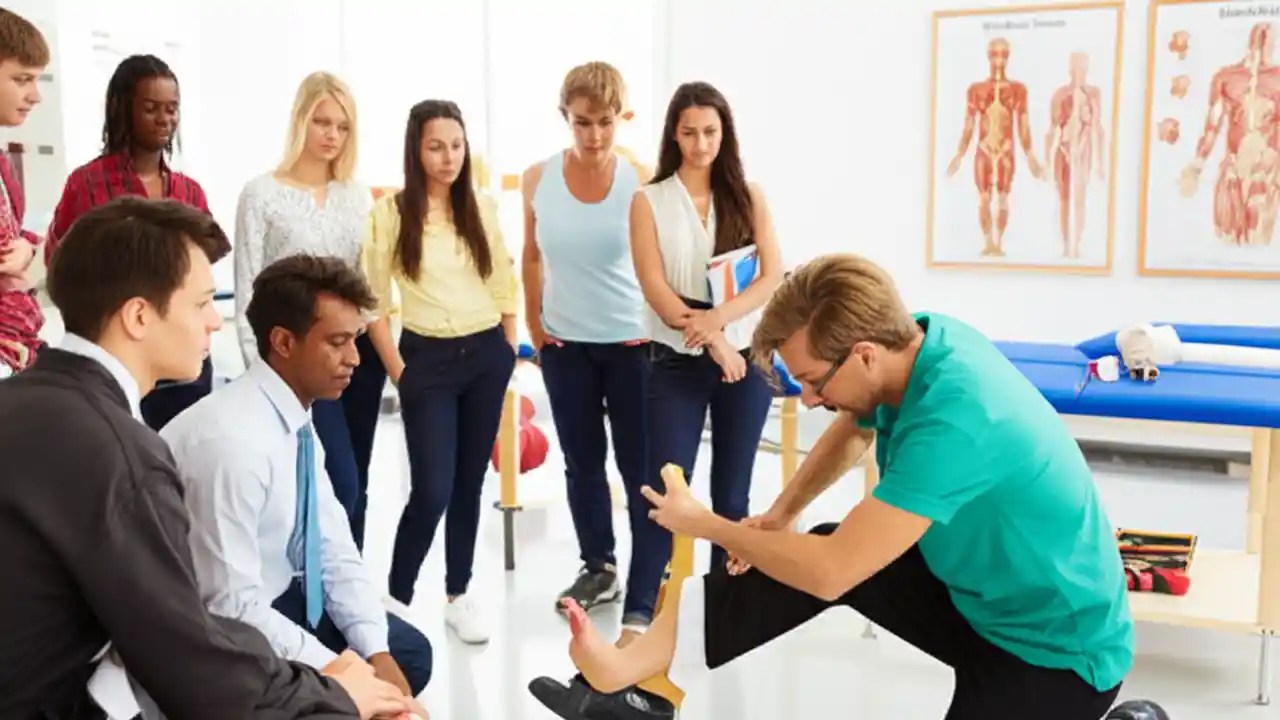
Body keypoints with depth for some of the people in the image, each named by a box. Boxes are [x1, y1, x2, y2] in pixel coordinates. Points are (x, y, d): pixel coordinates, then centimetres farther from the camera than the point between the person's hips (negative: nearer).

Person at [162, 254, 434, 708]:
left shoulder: (296, 420, -3)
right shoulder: (233, 440, -30)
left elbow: (333, 550, 1)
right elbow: (230, 607, -29)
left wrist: (376, 653, -10)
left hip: (272, 599, 8)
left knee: (408, 654, 9)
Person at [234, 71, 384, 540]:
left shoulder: (359, 195, 9)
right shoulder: (261, 195, -4)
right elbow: (248, 290, -5)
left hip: (360, 350, 5)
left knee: (356, 486, 9)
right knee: (340, 483, -11)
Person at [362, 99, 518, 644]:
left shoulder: (482, 211, 5)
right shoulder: (391, 213, -6)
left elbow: (505, 287, 11)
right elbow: (374, 301, -5)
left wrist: (508, 351, 6)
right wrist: (399, 372, -8)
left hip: (486, 355, 4)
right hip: (428, 358, -4)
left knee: (469, 484, 10)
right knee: (432, 490, -9)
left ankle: (458, 596, 24)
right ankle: (397, 598, 10)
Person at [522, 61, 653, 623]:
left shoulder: (641, 181, -11)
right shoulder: (538, 180, -2)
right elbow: (532, 257, 10)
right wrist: (533, 323, 8)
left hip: (632, 342, -3)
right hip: (564, 344, 3)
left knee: (640, 465, 4)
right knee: (582, 462, 13)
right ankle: (598, 568, 27)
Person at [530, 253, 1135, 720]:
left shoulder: (954, 421, -36)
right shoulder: (918, 338, -10)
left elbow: (830, 573, -32)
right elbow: (849, 435, 14)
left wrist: (706, 525, -18)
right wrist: (779, 517, 5)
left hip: (1058, 652, -7)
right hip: (977, 591, 8)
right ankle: (631, 669, -4)